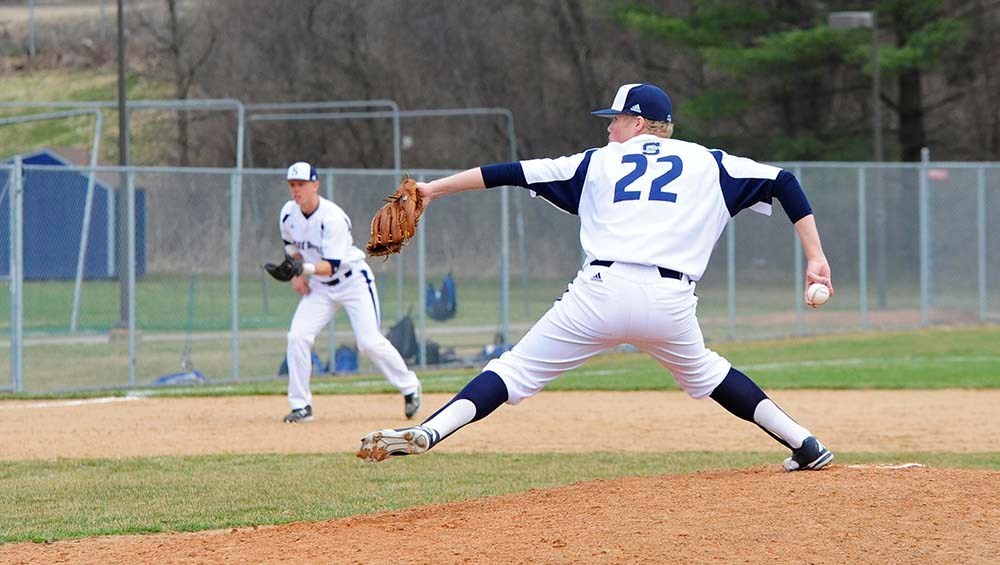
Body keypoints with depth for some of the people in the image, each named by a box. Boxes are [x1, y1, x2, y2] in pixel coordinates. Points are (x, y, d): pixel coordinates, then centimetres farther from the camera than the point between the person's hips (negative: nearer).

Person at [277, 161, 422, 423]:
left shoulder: (333, 218, -28)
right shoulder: (288, 213, -7)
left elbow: (332, 266, -33)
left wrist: (305, 268, -51)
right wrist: (296, 275, 4)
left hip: (353, 281, -6)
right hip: (318, 286, 6)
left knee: (370, 342, -10)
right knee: (297, 337, -12)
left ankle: (409, 387, 14)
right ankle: (301, 406, -5)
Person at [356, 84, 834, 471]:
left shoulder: (600, 162, 19)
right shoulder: (707, 164, 20)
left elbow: (513, 172, 20)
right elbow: (784, 182, 17)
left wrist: (435, 189, 26)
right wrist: (815, 257, 15)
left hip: (602, 293, -2)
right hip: (671, 301, 2)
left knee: (516, 370, 2)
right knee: (704, 374, 29)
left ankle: (426, 433, -18)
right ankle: (806, 445, 25)